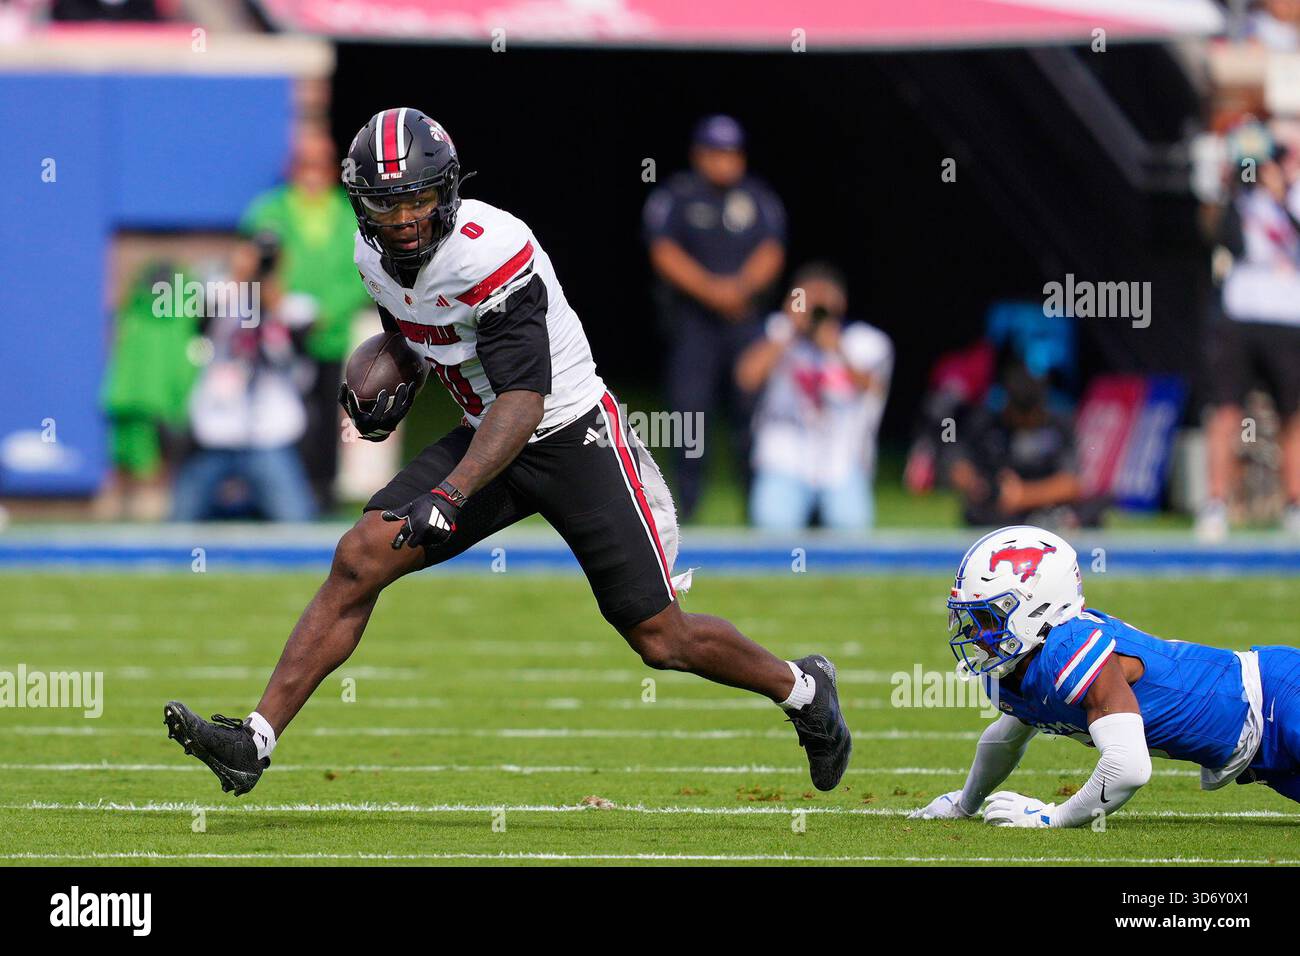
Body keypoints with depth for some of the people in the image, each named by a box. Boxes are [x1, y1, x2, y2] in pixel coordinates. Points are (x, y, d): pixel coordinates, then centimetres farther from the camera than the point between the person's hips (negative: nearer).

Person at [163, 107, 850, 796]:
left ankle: (803, 688, 26)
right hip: (486, 436, 7)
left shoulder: (491, 254, -27)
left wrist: (450, 494, -43)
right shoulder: (376, 256, -2)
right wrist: (391, 387, 0)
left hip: (573, 436, -7)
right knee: (360, 559, -12)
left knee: (661, 641, -3)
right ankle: (253, 744, -13)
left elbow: (523, 400, -32)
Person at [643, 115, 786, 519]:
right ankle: (686, 505, -4)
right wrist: (709, 289, -21)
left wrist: (740, 287, -17)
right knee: (689, 407, -8)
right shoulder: (673, 197, 3)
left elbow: (771, 254, 2)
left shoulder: (759, 198, 10)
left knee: (752, 411, -3)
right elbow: (664, 253, -9)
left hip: (747, 317, 2)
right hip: (690, 316, -2)